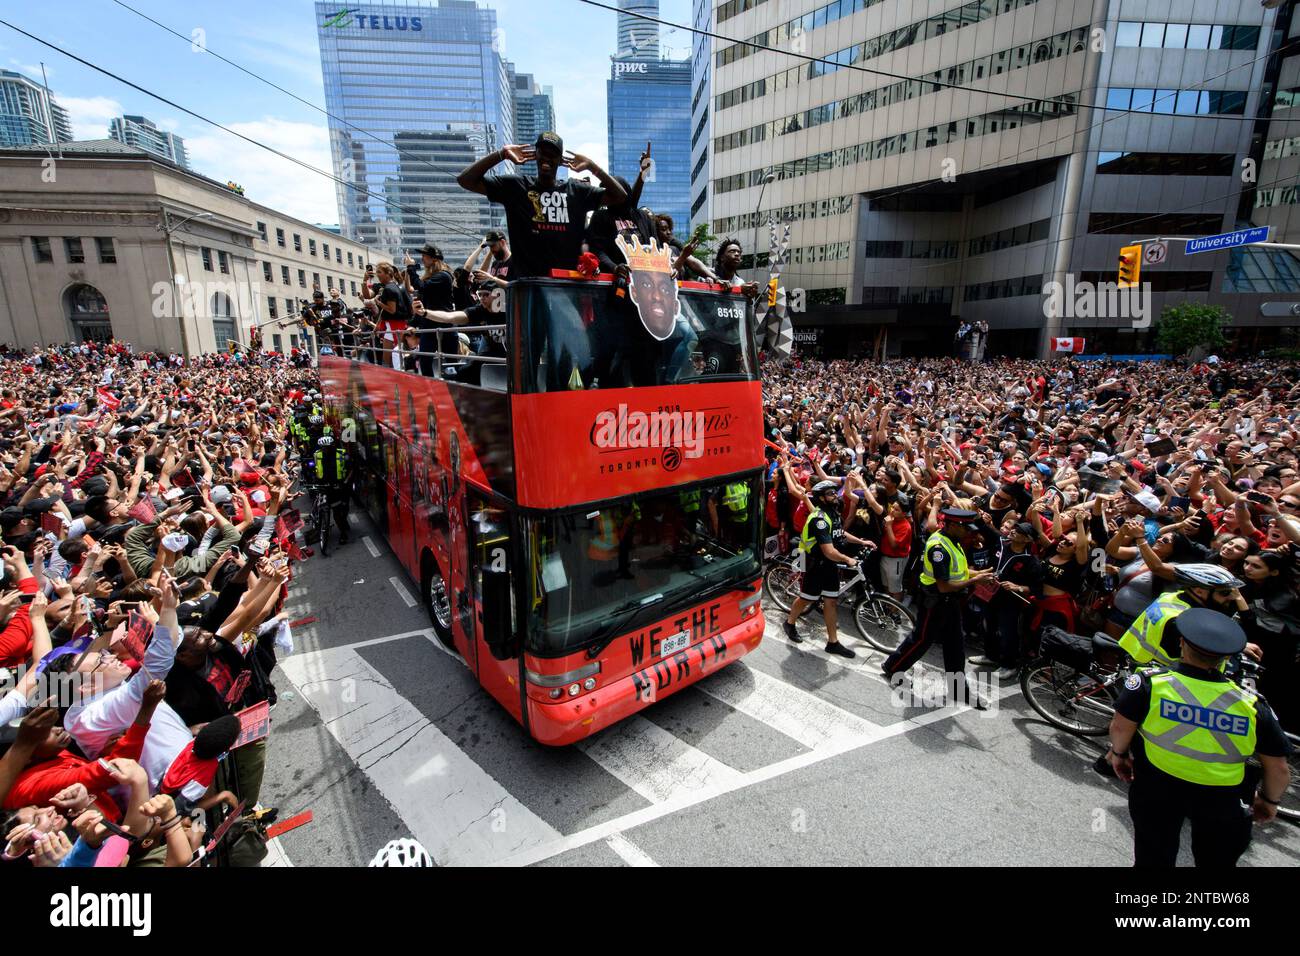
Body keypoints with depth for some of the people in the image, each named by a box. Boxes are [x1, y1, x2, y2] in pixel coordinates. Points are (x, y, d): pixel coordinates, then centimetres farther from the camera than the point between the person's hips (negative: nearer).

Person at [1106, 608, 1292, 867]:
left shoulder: (1150, 681, -24)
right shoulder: (1252, 706, -16)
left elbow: (1120, 726, -17)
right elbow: (1279, 770, -5)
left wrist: (1118, 753, 5)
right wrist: (1269, 801, 16)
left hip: (1155, 788, -2)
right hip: (1221, 798, 2)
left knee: (1153, 856, 22)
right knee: (1217, 859, 28)